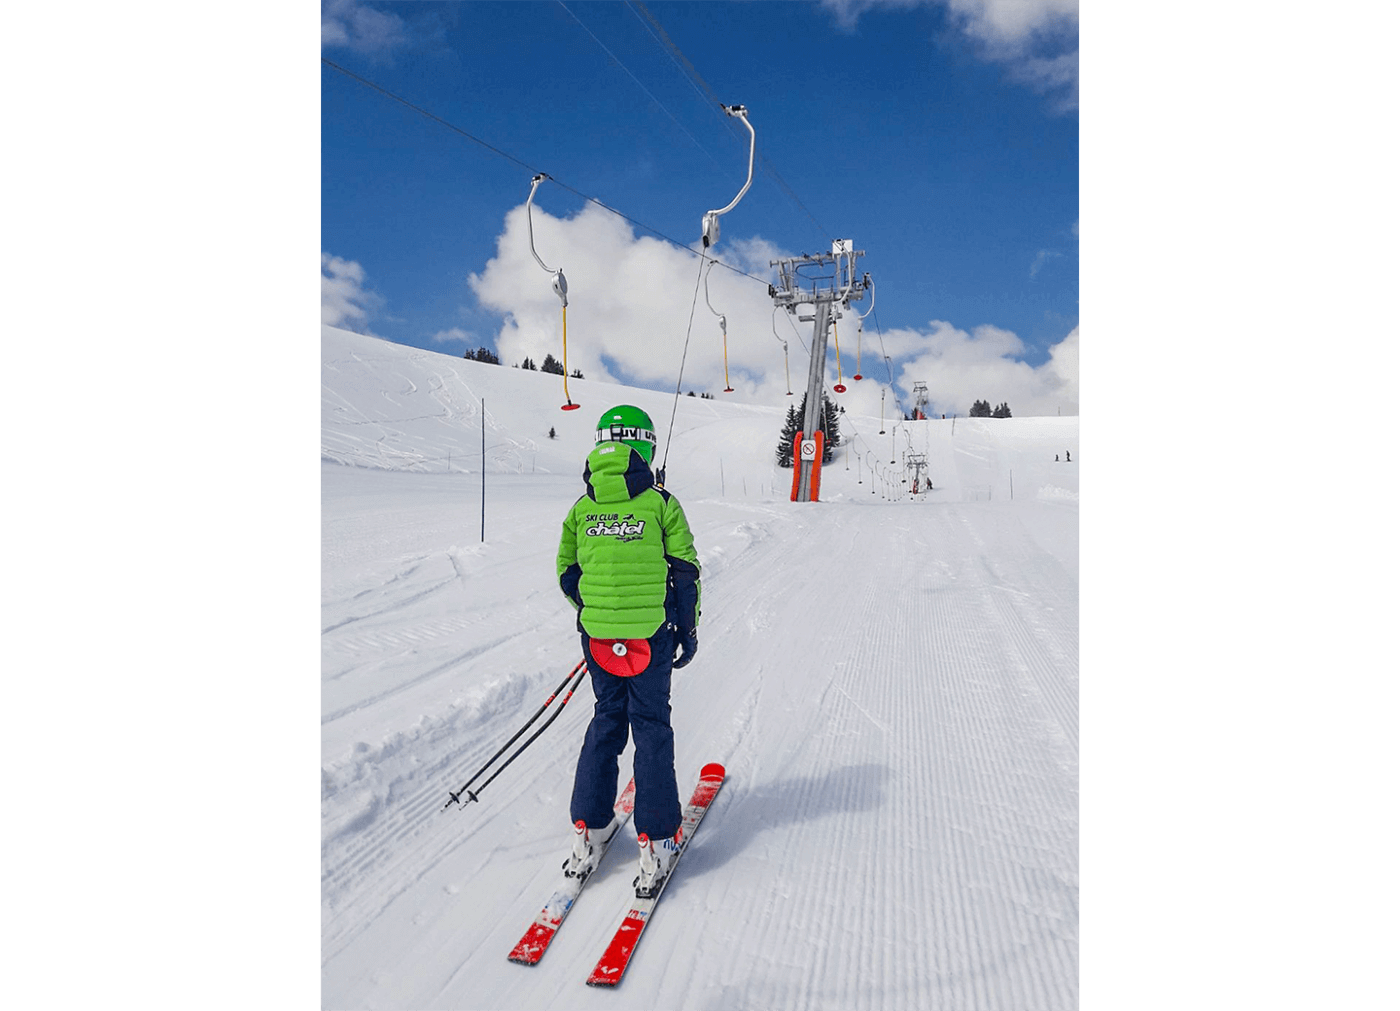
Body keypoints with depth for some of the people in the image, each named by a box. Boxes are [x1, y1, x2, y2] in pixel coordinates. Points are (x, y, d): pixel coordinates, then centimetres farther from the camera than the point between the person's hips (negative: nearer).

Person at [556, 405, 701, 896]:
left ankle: (586, 829, 20)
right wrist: (688, 629, 5)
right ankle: (657, 838, 11)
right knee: (651, 726, 8)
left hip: (597, 634, 3)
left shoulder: (582, 507, 3)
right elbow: (685, 570, -5)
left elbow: (567, 573, 7)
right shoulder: (661, 503, -6)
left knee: (606, 721, 18)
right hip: (649, 632, -3)